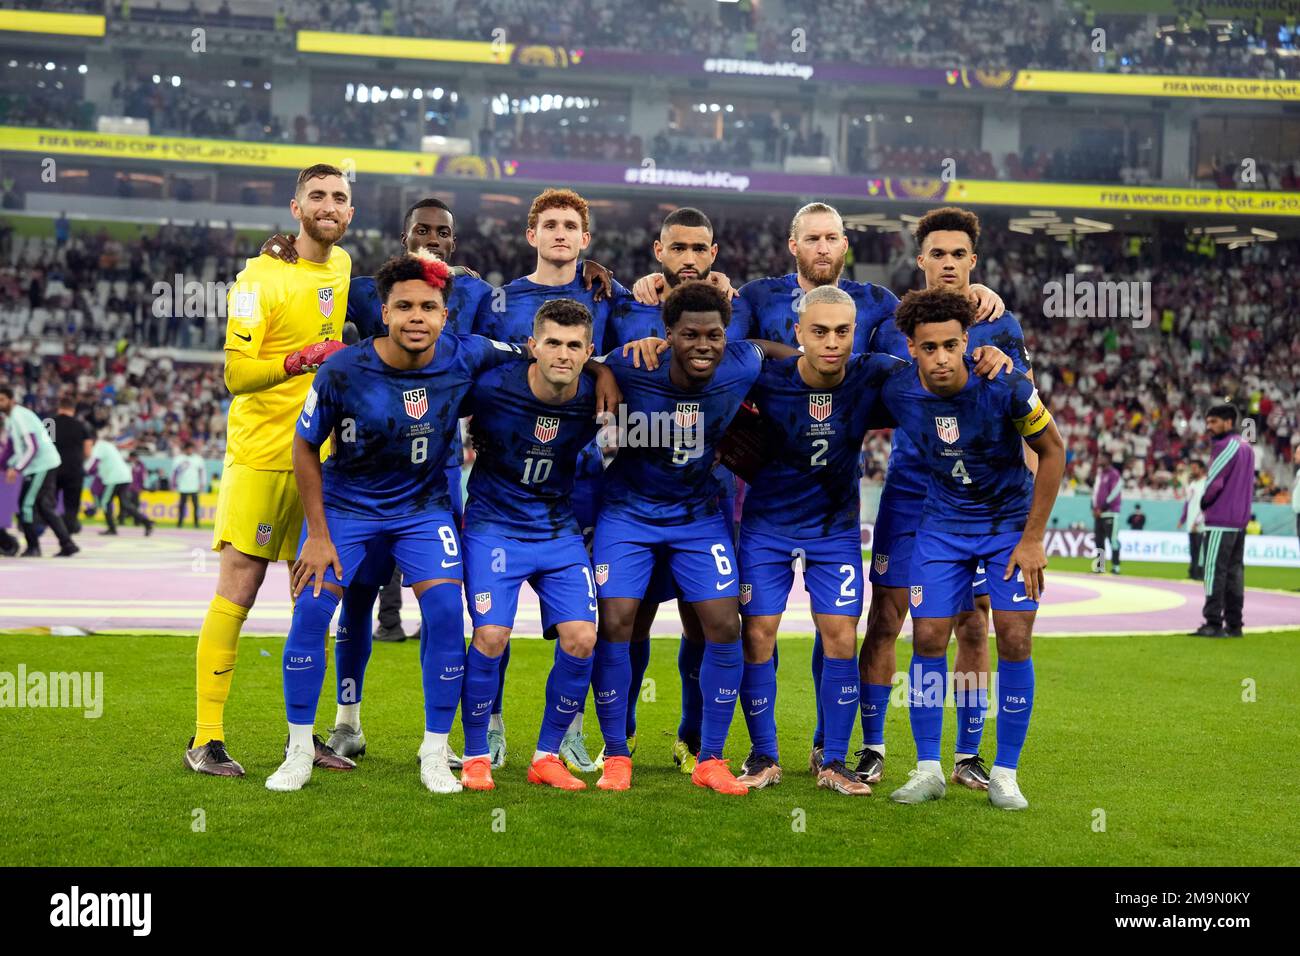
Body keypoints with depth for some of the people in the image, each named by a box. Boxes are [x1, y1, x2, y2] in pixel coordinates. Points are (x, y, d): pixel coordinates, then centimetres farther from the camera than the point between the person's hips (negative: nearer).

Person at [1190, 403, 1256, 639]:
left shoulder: (1225, 446, -12)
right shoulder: (1246, 447, 17)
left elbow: (1213, 482, -16)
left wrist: (1204, 503, 2)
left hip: (1221, 520, -10)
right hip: (1241, 518, 10)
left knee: (1215, 571, -10)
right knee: (1234, 571, 11)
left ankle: (1214, 623, -13)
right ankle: (1234, 624, 13)